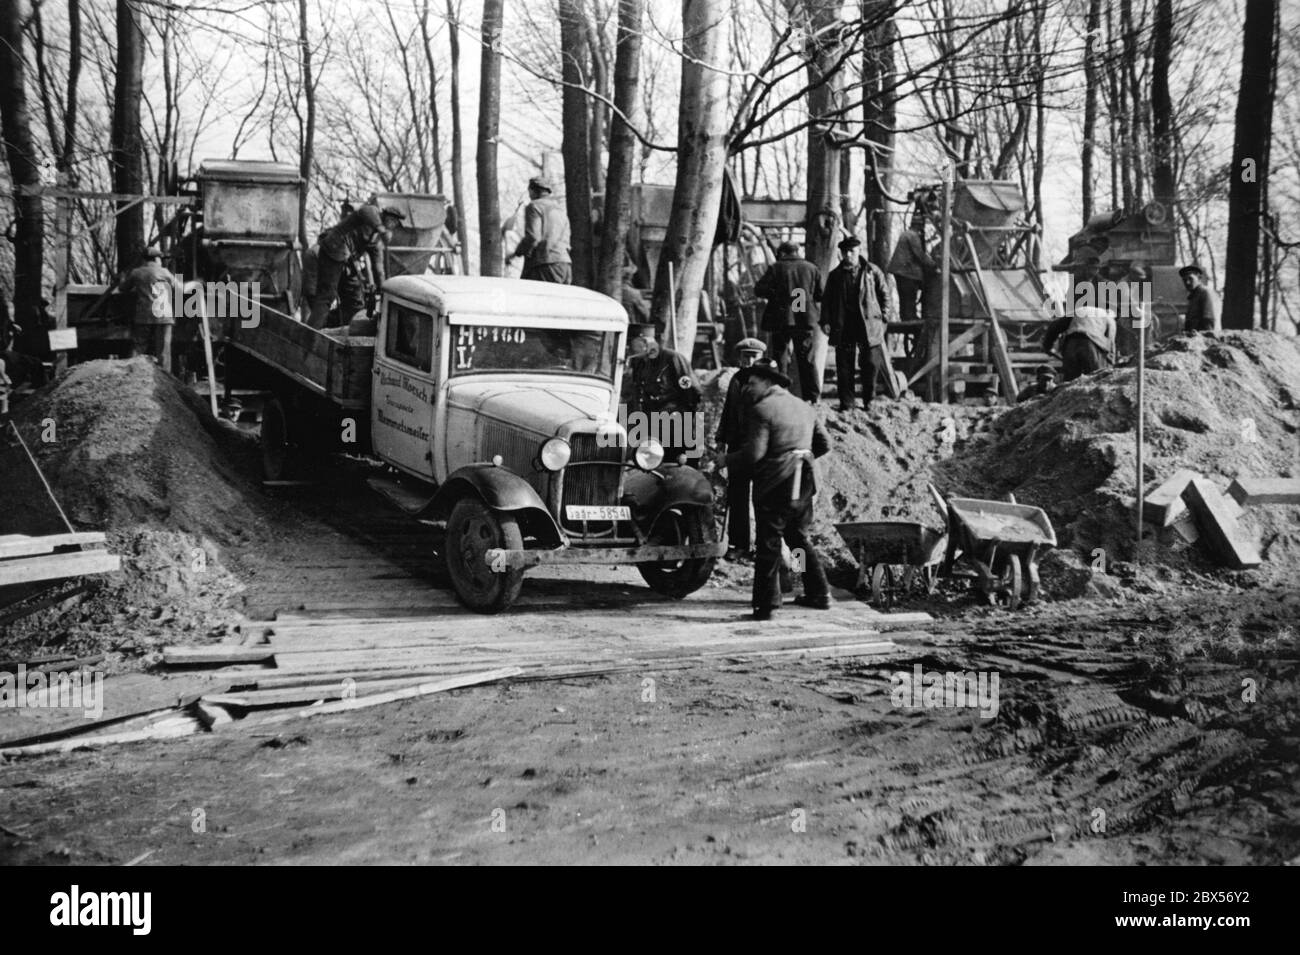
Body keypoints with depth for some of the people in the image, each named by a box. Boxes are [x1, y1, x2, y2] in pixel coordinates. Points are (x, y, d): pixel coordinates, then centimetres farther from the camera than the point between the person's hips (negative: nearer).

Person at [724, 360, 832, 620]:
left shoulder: (761, 410, -9)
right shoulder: (804, 408, 15)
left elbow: (753, 453, -18)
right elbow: (824, 444, 17)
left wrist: (726, 462, -3)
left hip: (774, 484, -7)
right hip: (803, 483, 7)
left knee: (769, 545, -2)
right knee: (800, 538, 21)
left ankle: (767, 605, -2)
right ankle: (819, 594, 24)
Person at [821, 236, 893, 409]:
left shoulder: (871, 271, 5)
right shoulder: (835, 275, 10)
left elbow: (884, 294, 10)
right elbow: (827, 300, 11)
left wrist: (882, 316, 3)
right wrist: (826, 321, 0)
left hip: (869, 324, -1)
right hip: (843, 326, 2)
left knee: (871, 363, -2)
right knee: (844, 366, 1)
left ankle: (869, 400, 12)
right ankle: (846, 402, 7)